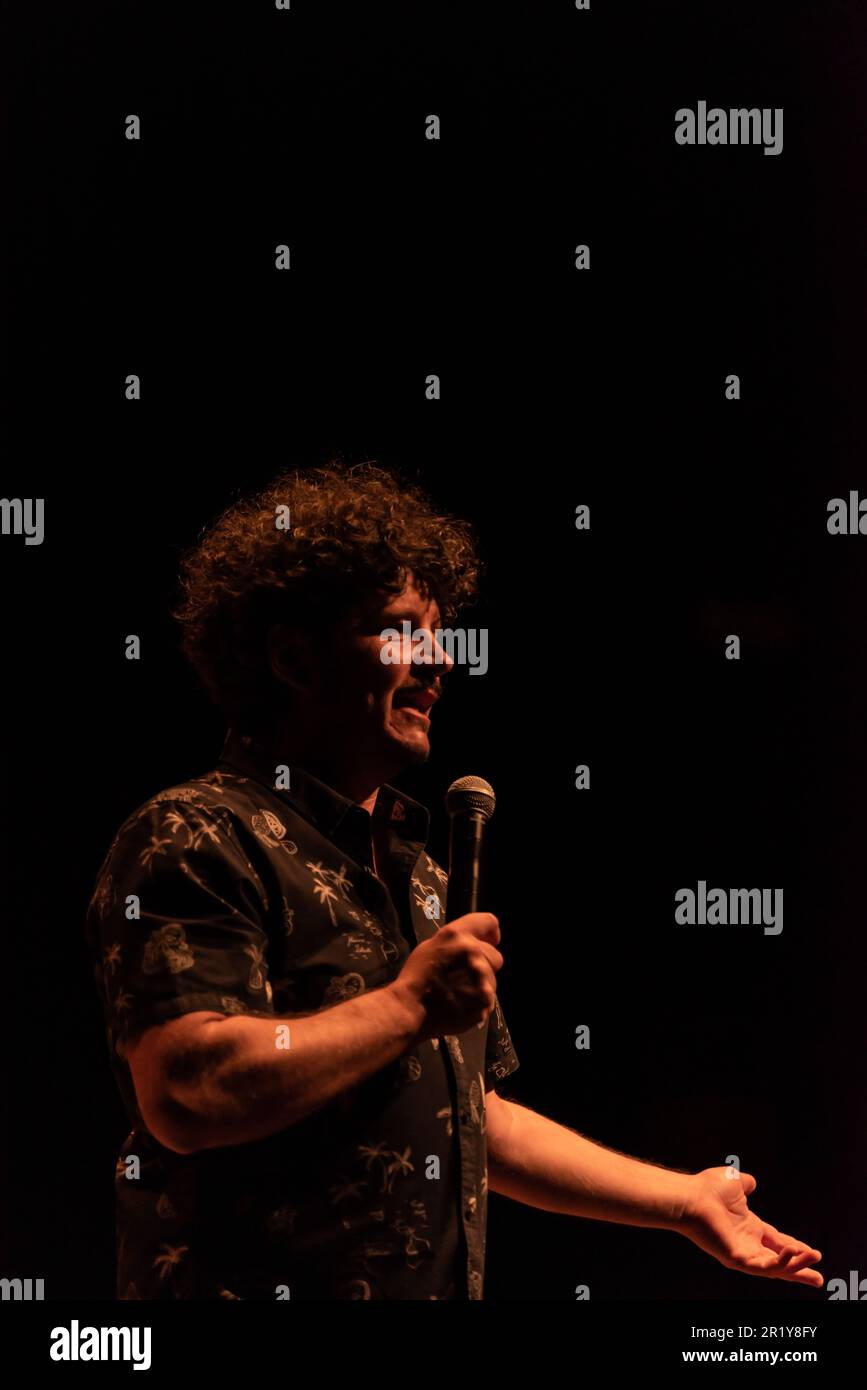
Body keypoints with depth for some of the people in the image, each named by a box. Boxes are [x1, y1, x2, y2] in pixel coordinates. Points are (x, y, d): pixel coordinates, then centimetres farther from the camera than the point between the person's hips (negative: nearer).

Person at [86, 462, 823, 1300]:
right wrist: (410, 1005, -17)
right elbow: (186, 1092, -25)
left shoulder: (420, 872, 18)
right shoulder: (195, 838, -12)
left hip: (443, 1286, 8)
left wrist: (685, 1201, 19)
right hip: (251, 1289, -8)